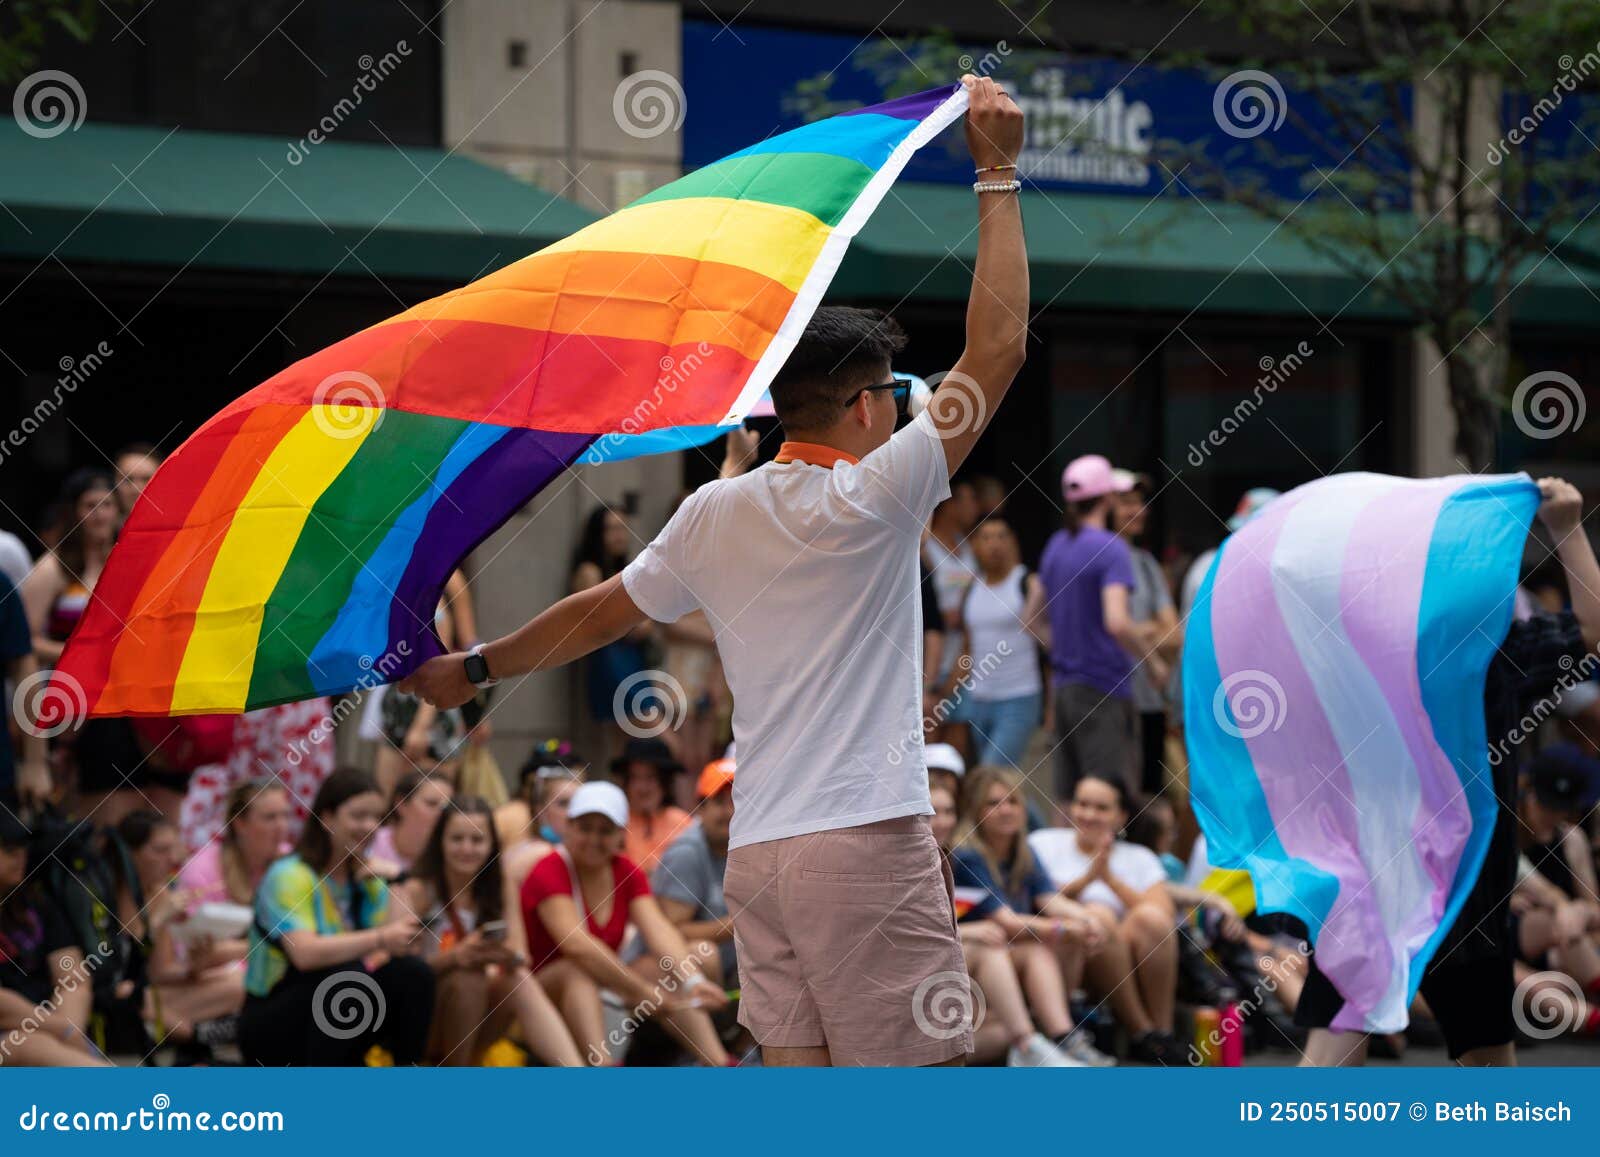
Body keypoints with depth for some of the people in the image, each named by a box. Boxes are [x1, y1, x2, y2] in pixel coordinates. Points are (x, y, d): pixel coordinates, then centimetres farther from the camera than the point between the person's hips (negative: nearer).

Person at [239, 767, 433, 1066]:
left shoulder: (365, 879, 7)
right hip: (270, 1028, -7)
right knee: (349, 976, -32)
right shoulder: (289, 876, -15)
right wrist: (379, 938, -43)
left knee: (413, 972, -15)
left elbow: (403, 942, -5)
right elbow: (305, 952, -33)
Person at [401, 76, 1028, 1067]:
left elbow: (602, 613, 22)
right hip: (866, 841, -7)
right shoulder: (870, 500, -6)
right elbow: (998, 348, -7)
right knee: (908, 1065, -6)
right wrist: (999, 174, -2)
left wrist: (474, 669, 38)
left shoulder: (714, 514, 12)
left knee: (795, 1065, 6)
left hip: (759, 852, 7)